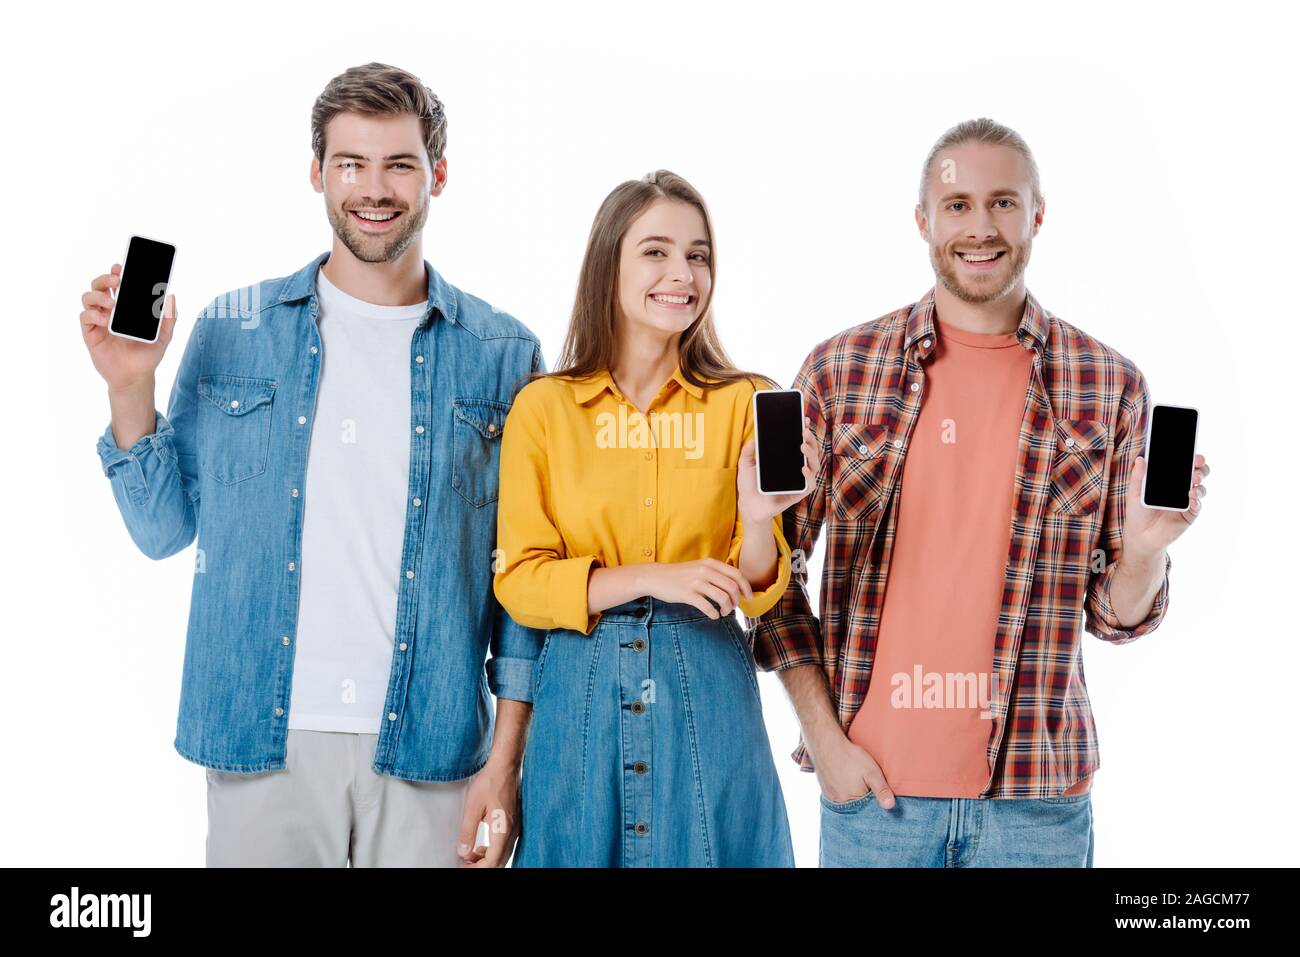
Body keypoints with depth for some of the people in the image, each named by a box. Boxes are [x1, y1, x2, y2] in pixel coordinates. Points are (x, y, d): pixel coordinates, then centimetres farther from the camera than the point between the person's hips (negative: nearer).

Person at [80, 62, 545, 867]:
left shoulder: (502, 354, 2)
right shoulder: (231, 333, 4)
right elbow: (165, 528, 6)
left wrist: (507, 758, -2)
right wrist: (131, 388, -8)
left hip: (429, 751, 0)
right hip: (262, 741, 1)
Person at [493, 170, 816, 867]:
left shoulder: (745, 404, 1)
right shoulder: (543, 406, -1)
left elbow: (758, 593, 0)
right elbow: (519, 581, -4)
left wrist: (757, 516, -21)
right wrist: (650, 578, -17)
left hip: (705, 689, 1)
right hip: (580, 691, 0)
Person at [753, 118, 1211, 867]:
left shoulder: (1110, 385, -1)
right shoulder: (840, 370, -2)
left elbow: (1115, 616, 4)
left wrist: (1144, 549, -16)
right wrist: (823, 734, -4)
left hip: (1037, 792, 1)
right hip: (873, 780, 0)